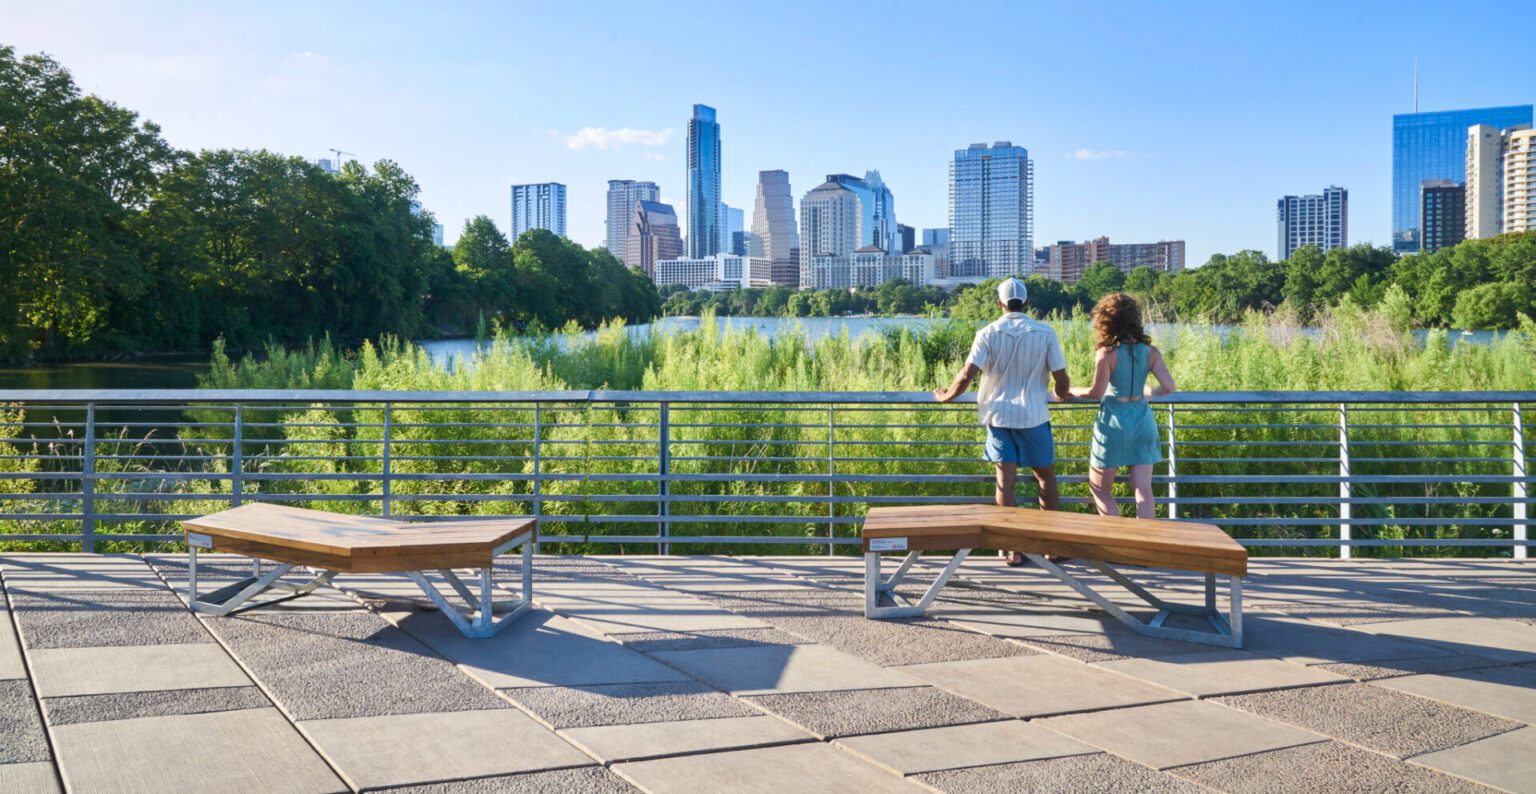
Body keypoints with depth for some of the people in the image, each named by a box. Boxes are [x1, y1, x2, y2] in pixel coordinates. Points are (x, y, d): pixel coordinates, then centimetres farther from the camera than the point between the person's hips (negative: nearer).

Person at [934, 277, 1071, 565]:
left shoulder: (988, 334, -4)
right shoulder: (1044, 333, -4)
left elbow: (966, 376, -11)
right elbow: (1062, 380, -2)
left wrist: (946, 396, 6)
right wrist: (1064, 395, 21)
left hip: (998, 414, 0)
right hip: (1034, 416, 0)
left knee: (1005, 480, 2)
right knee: (1046, 477, 13)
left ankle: (1014, 549, 2)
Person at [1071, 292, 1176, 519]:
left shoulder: (1107, 353, -12)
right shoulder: (1150, 351, 1)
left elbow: (1097, 392, -15)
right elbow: (1168, 386, -5)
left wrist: (1070, 391, 0)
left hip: (1114, 423, -4)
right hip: (1142, 420, 4)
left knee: (1099, 489, 10)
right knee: (1143, 490, 5)